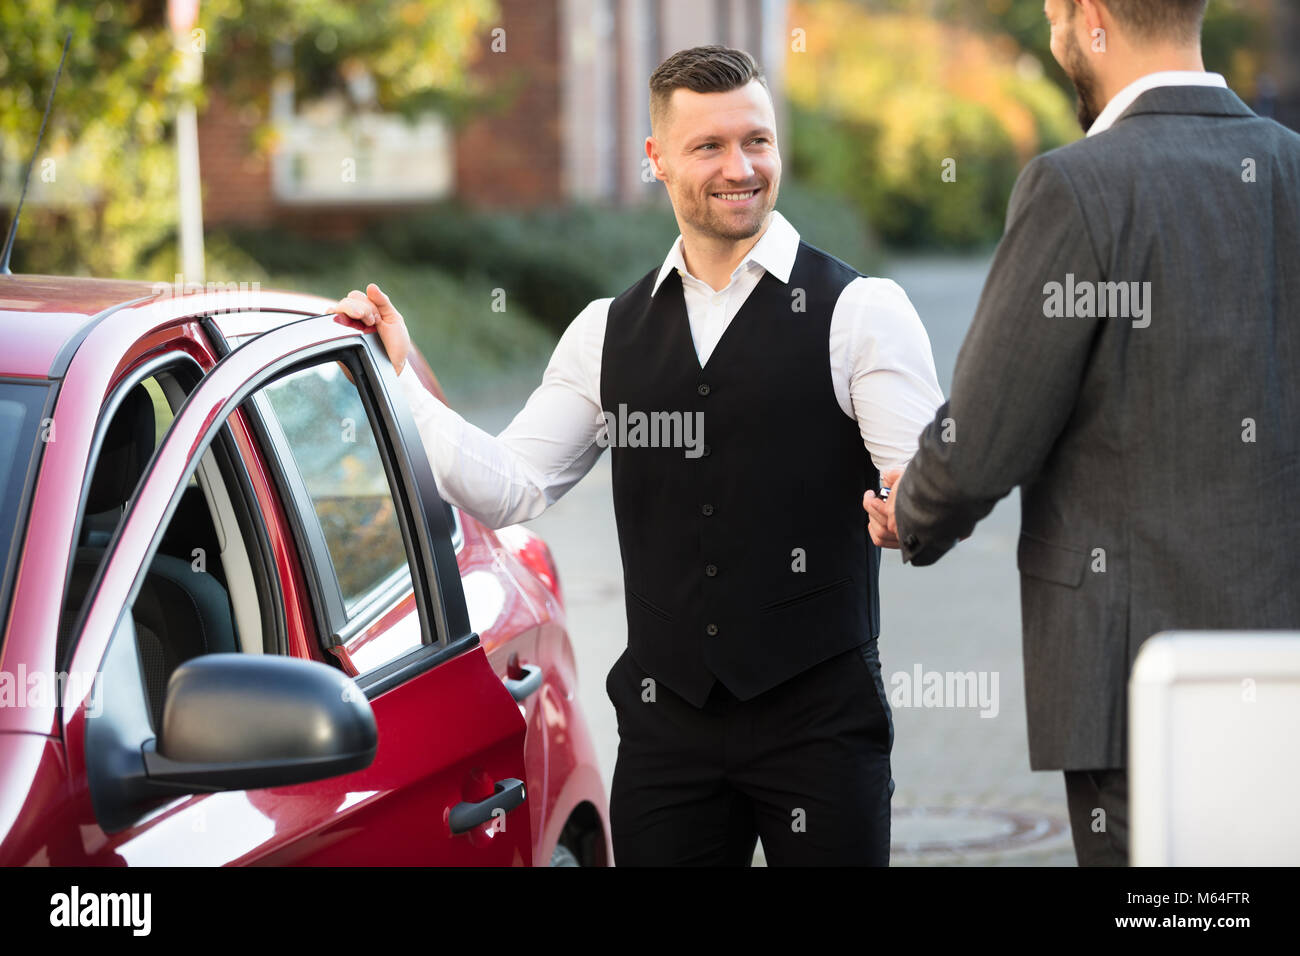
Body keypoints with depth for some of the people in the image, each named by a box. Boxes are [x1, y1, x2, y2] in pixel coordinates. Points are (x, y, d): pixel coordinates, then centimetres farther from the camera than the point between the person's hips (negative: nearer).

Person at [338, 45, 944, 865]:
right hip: (668, 726, 4)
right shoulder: (609, 334, 12)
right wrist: (399, 379, 0)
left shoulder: (860, 312, -1)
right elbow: (511, 489, 9)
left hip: (820, 718, -3)